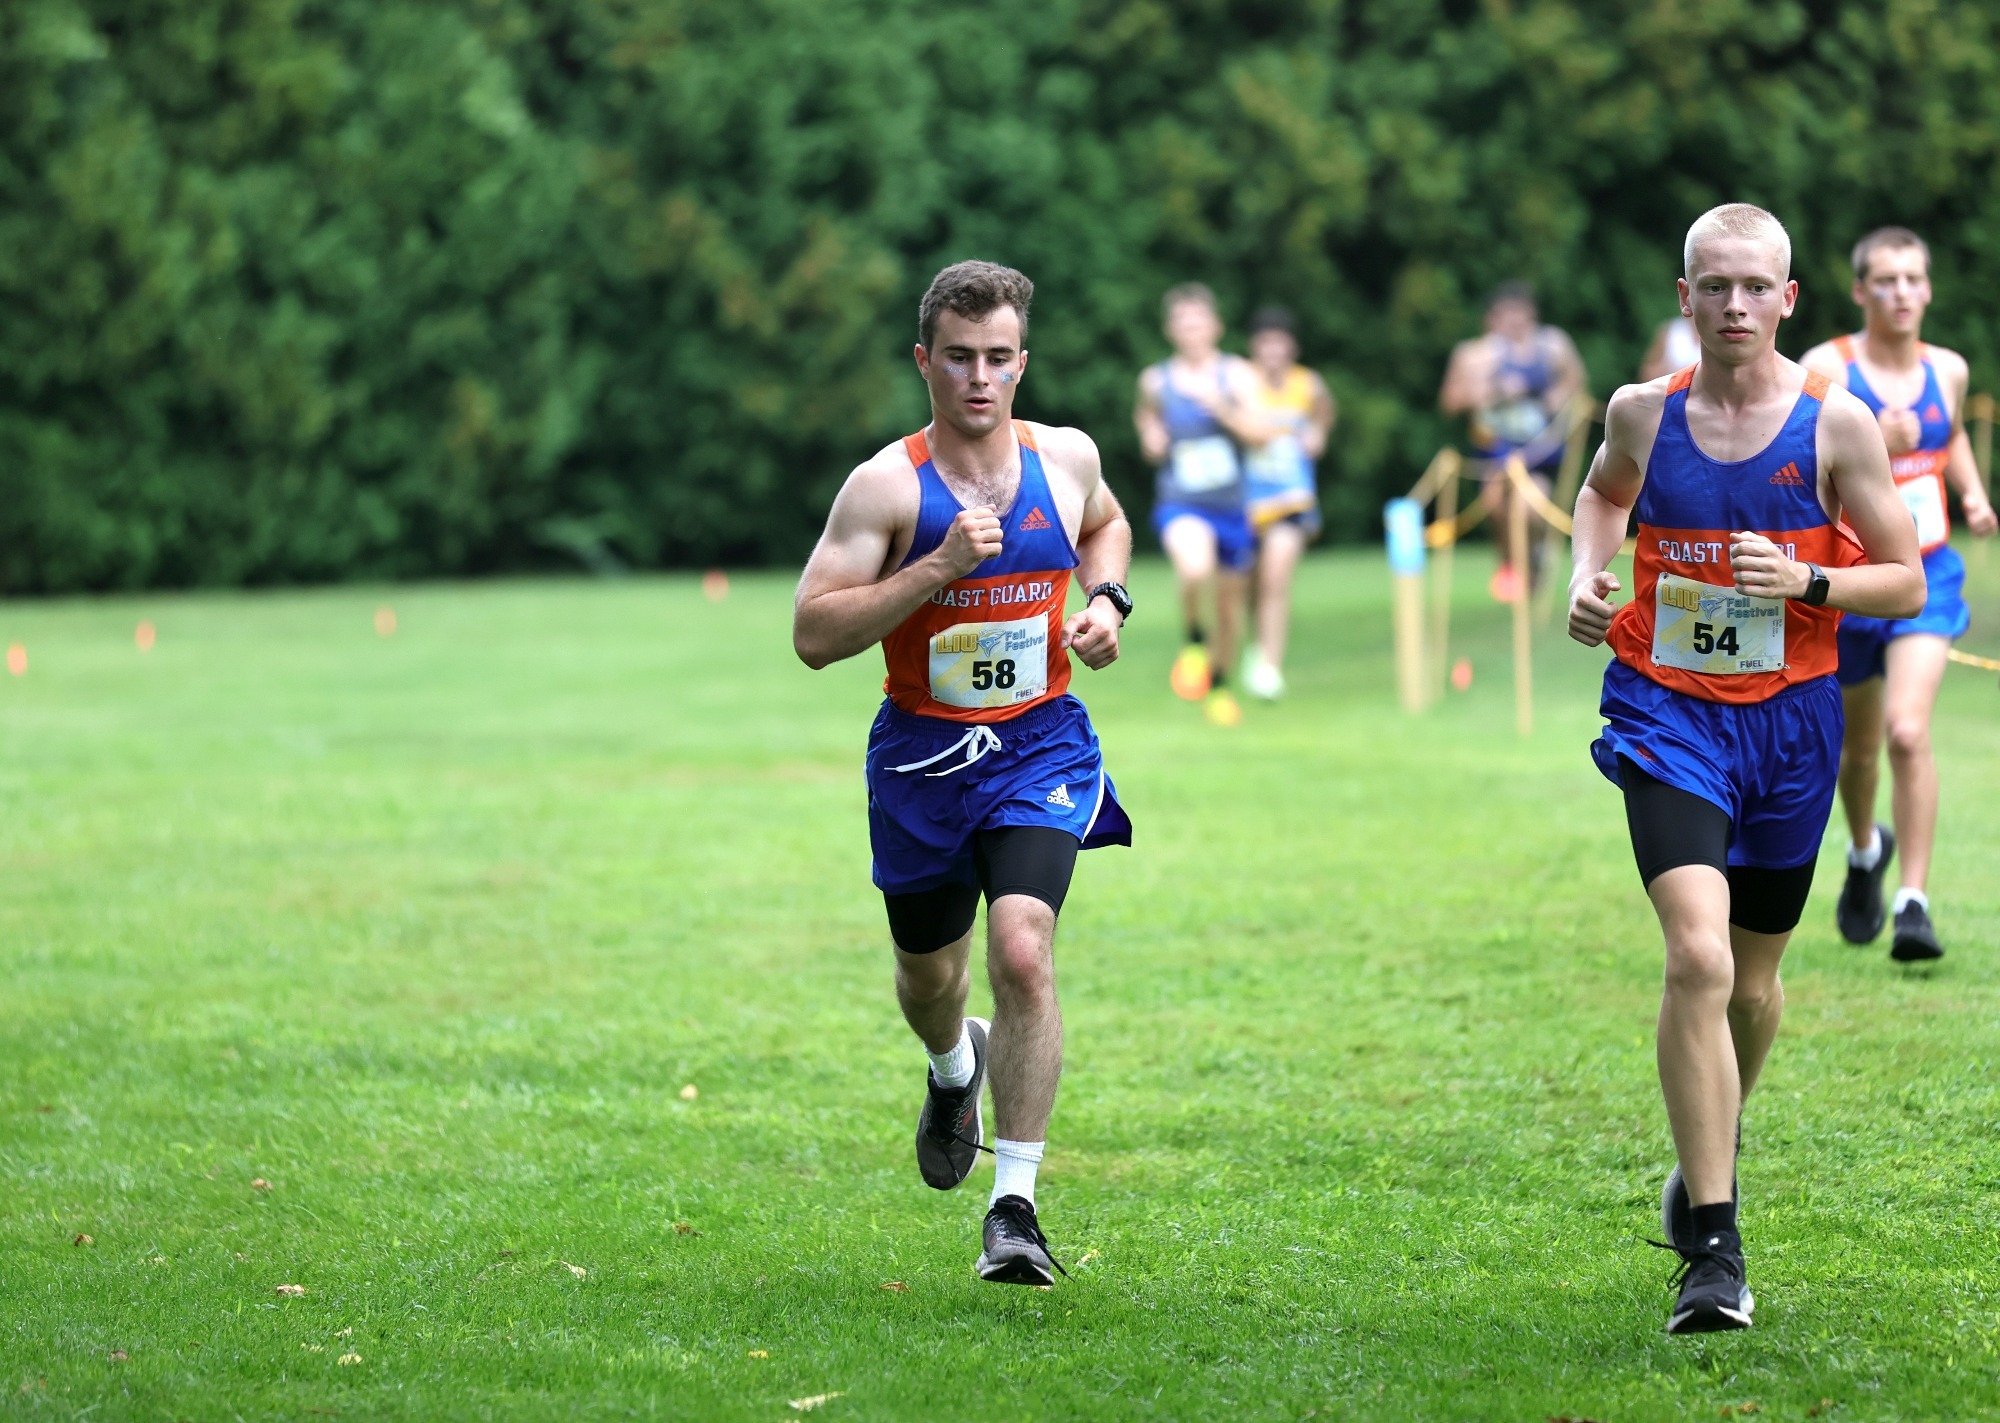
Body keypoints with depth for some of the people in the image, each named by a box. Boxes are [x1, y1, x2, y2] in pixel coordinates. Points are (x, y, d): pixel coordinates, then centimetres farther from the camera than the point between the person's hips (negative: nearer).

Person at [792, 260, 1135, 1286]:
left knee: (1022, 949, -21)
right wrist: (938, 566, -26)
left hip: (1039, 746, 0)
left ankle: (1015, 1207, -16)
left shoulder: (1066, 459, -1)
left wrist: (1105, 600, 3)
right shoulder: (887, 486, -13)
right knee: (928, 971, 17)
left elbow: (1105, 524, 24)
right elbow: (814, 634, -18)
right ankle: (955, 1067, 56)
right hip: (922, 750, 0)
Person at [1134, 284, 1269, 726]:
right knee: (1195, 569, -33)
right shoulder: (1156, 380, -1)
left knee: (1229, 602, 13)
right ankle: (1194, 639, -4)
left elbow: (1256, 432, -15)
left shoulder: (1234, 373, -5)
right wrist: (1150, 436, 0)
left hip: (1231, 505, 2)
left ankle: (1219, 685, 38)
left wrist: (1217, 405, -28)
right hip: (1180, 504, -2)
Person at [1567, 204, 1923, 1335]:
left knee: (1753, 979, 15)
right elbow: (1606, 494, 24)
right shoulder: (1644, 412, 0)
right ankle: (1713, 1248, -19)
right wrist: (1587, 576, 5)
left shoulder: (1836, 422, -6)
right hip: (1668, 709, -1)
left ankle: (1714, 1152, 48)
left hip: (1789, 719, 1)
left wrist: (1807, 581, -19)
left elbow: (1907, 582, -2)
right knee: (1698, 956, -20)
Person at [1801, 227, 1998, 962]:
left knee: (1909, 733, -18)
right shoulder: (1827, 369, -9)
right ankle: (1865, 852, 47)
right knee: (1857, 746, 15)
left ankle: (1913, 902, -15)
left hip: (1925, 576, 1)